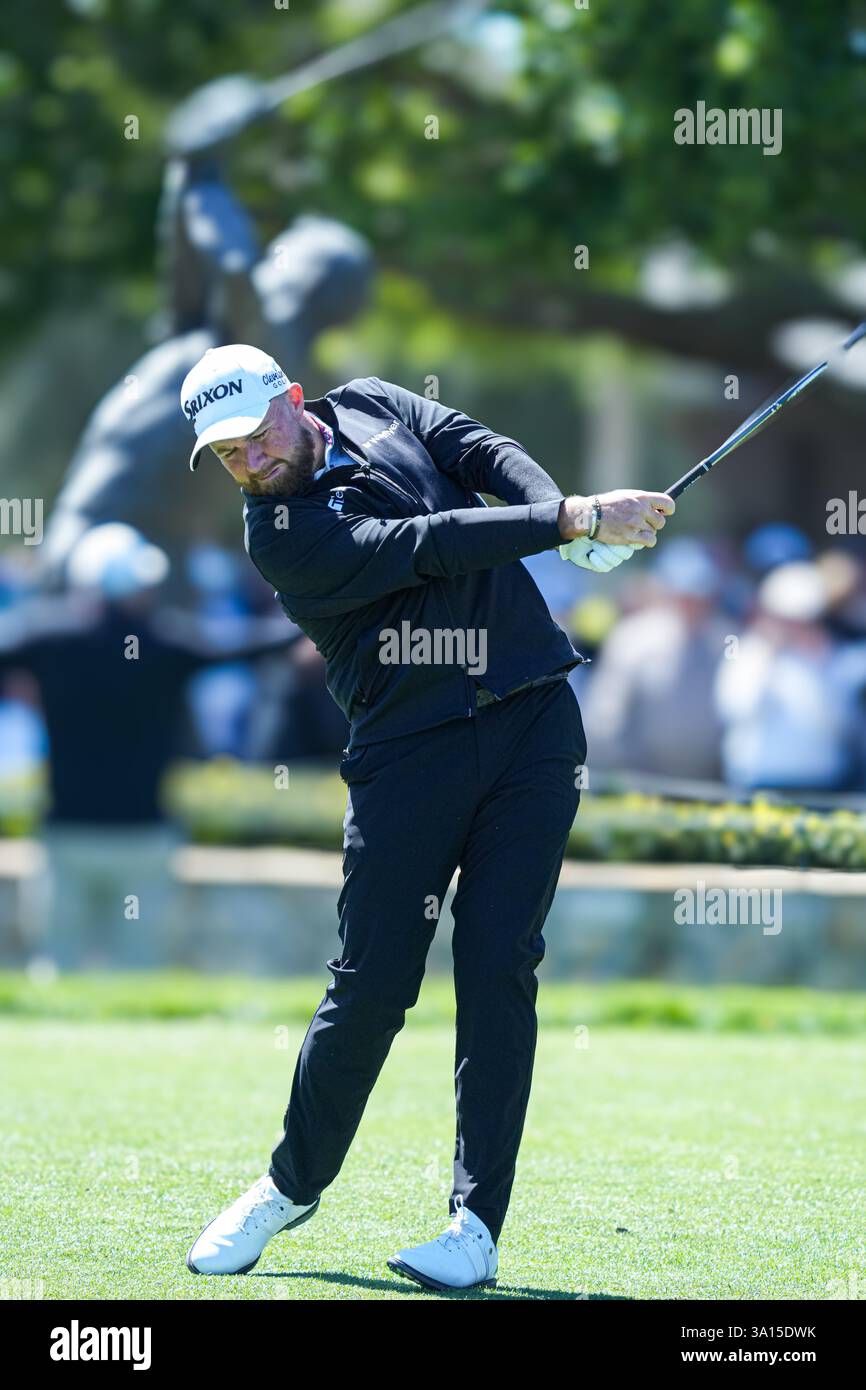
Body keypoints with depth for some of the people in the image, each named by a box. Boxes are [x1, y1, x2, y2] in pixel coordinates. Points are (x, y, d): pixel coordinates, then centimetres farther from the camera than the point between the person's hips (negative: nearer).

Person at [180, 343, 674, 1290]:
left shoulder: (375, 406, 9)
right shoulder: (280, 533, -9)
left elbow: (490, 456, -2)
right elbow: (427, 546, -18)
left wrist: (573, 518, -21)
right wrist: (575, 520, -23)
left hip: (532, 722, 3)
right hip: (408, 747, -3)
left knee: (498, 967, -4)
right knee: (371, 981, -4)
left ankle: (477, 1222, -2)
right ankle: (294, 1185, 18)